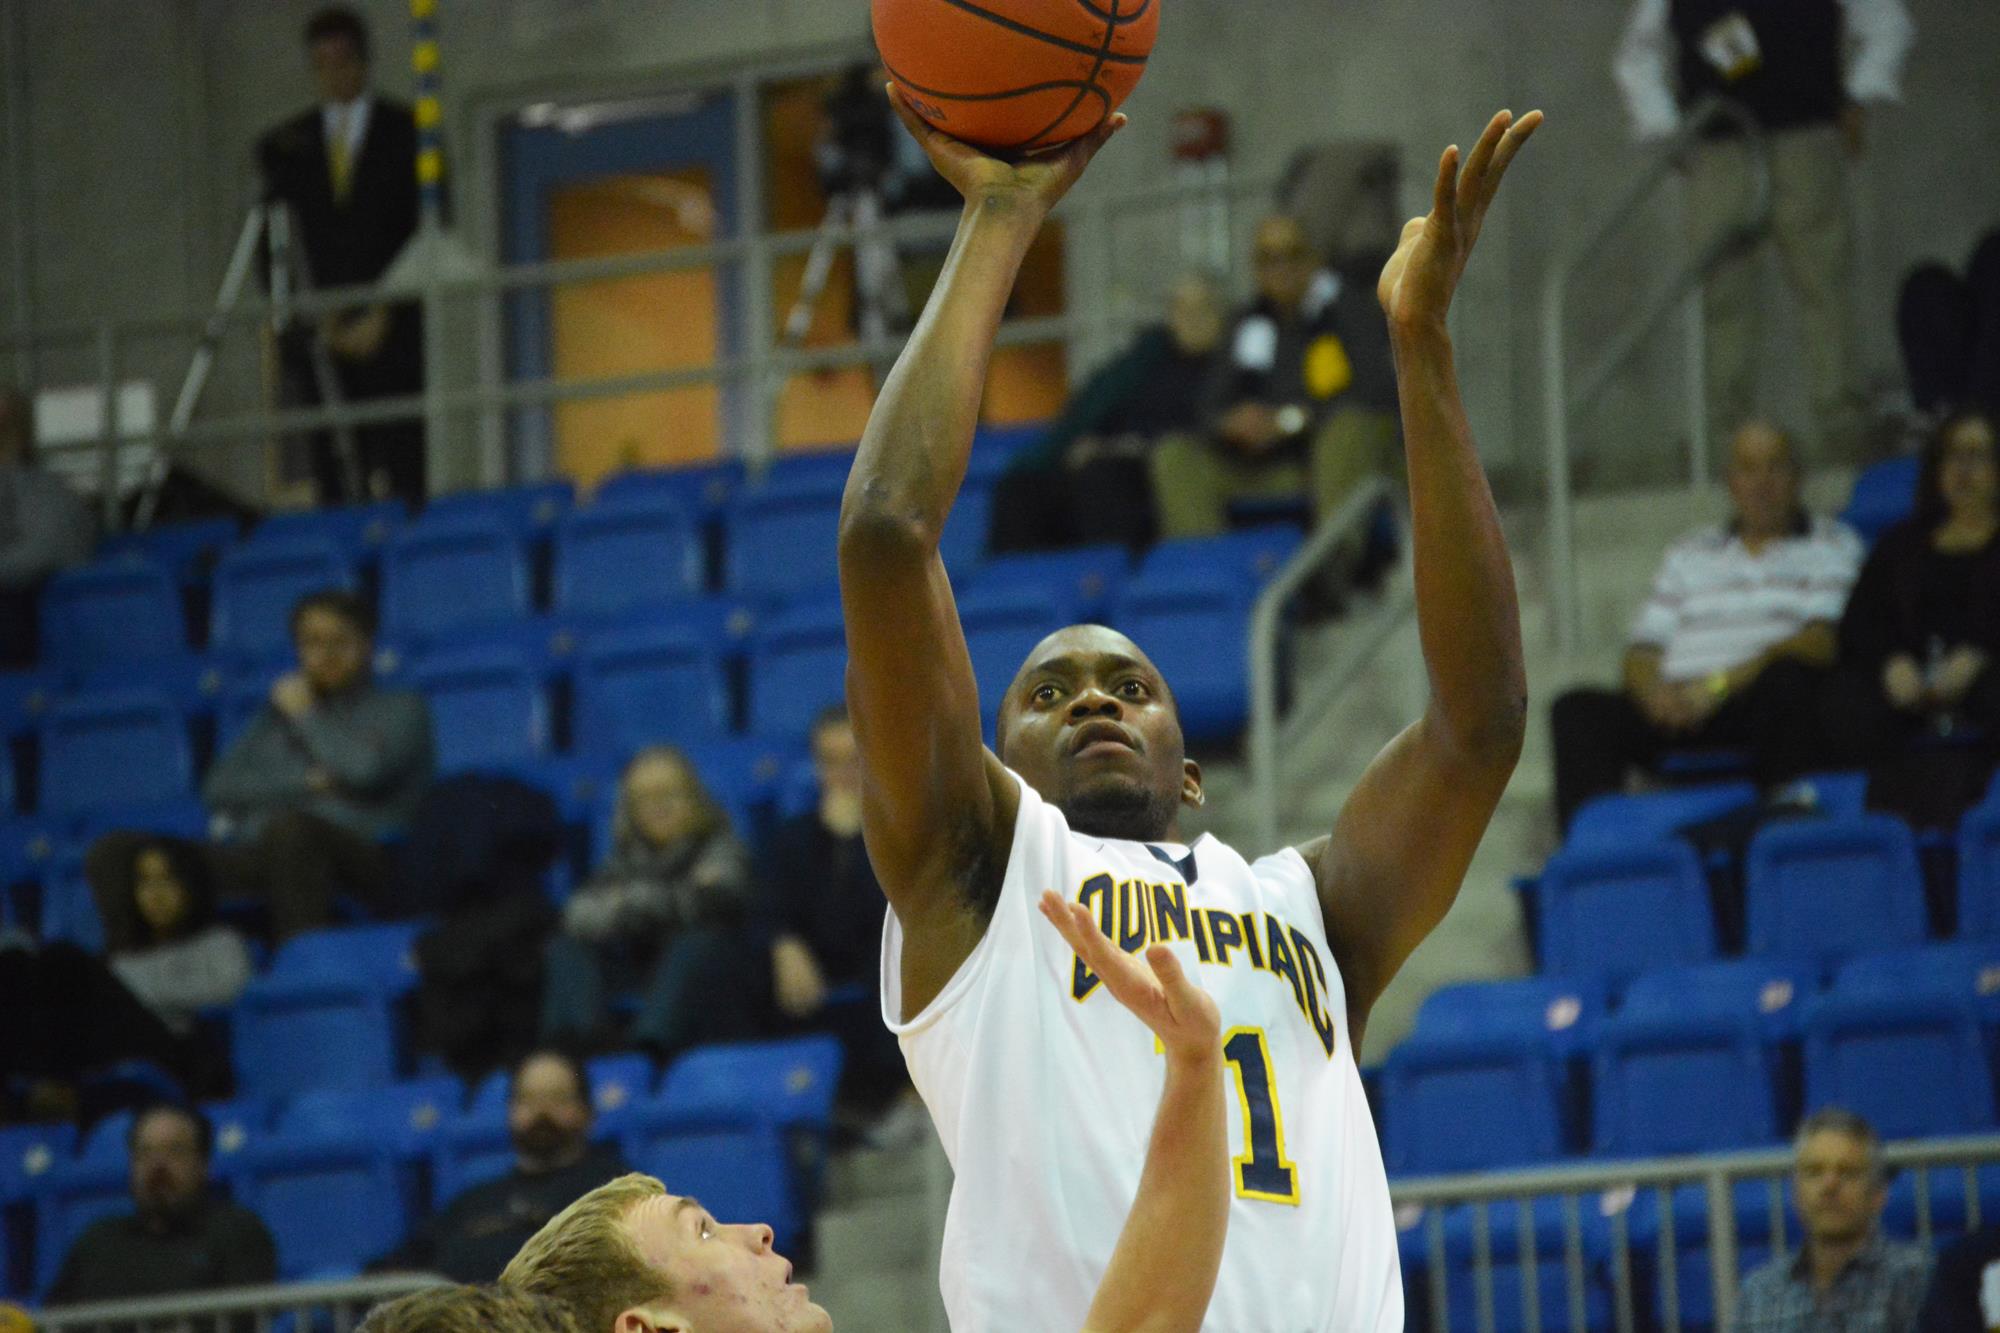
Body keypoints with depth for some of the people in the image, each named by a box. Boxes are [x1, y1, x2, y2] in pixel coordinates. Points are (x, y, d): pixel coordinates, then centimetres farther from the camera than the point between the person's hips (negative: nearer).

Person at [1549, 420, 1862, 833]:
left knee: (1788, 680, -38)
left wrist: (1729, 680, -17)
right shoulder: (1689, 555, 27)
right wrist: (1653, 691, -8)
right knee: (1578, 710, -21)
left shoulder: (1831, 546, 14)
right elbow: (1642, 653, 19)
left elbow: (1826, 641, -3)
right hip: (1677, 704, 4)